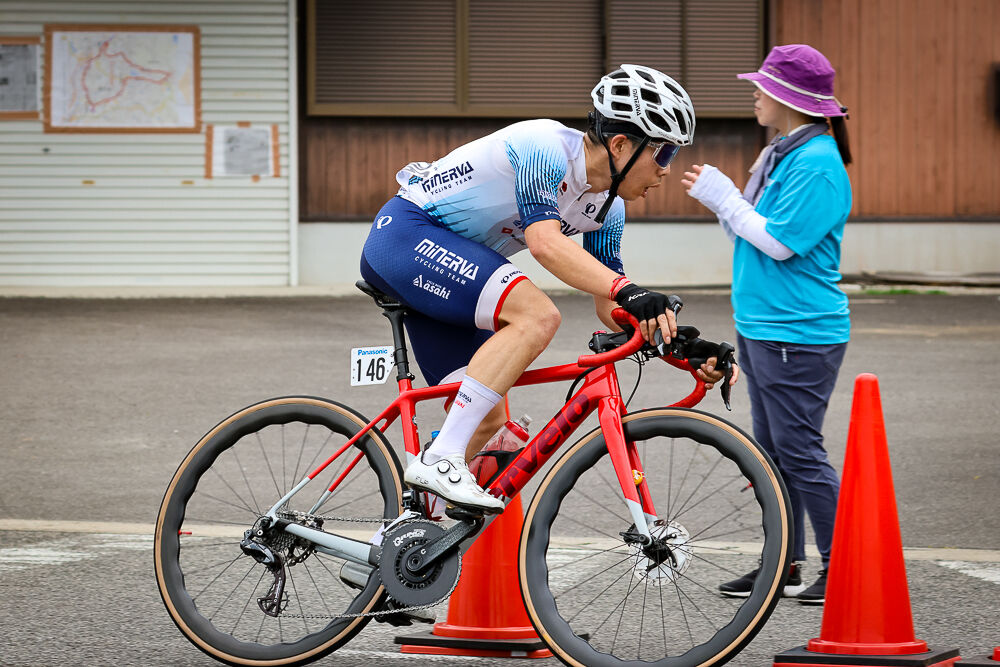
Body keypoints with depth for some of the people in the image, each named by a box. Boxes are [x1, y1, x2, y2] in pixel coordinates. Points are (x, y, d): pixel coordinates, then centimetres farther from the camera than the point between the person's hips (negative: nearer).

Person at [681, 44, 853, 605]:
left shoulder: (817, 164, -17)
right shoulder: (780, 154, 14)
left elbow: (779, 242, -21)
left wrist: (723, 199, -12)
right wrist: (720, 198, 2)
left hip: (799, 336, -10)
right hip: (760, 324, 10)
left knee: (799, 452, -7)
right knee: (771, 451, 13)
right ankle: (785, 564, 20)